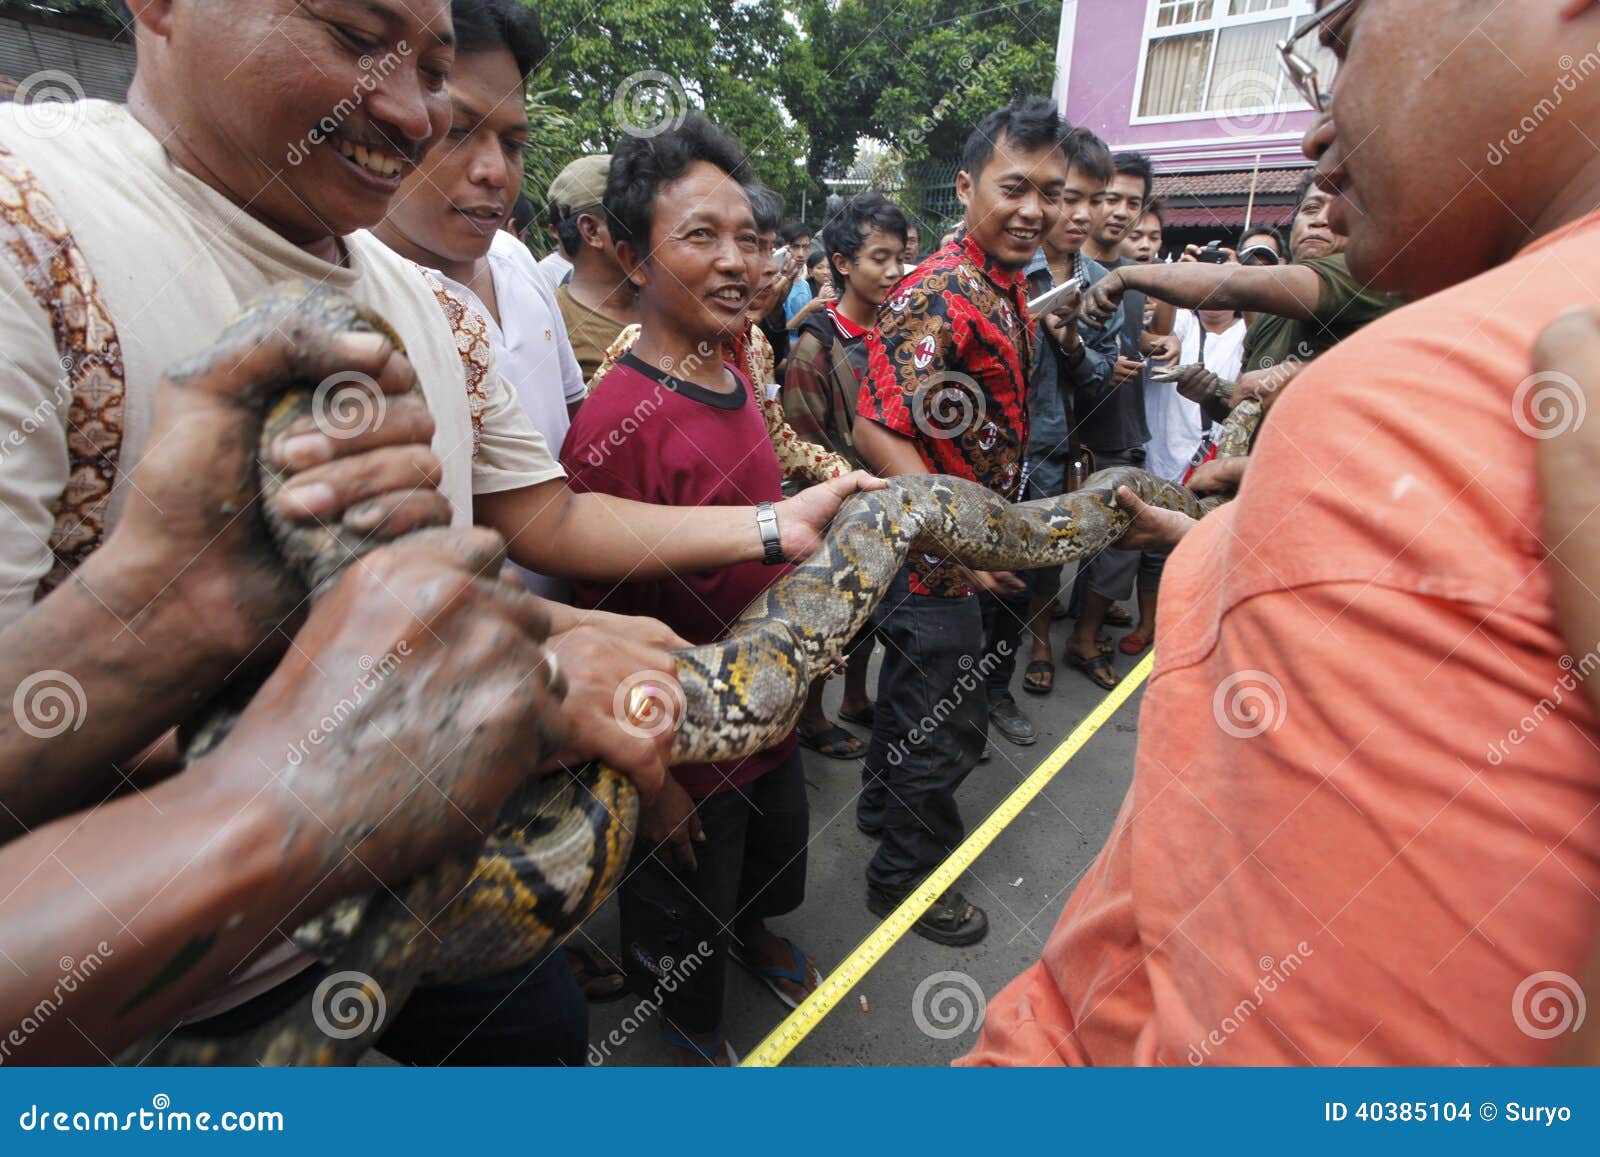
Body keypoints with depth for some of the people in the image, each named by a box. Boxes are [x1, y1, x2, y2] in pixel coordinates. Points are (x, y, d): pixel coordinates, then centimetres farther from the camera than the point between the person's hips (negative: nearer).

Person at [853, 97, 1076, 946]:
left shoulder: (1010, 288, 9)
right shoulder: (940, 296, -23)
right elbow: (877, 433, -30)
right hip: (934, 554, -9)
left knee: (913, 687, 25)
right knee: (947, 724, 4)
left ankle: (883, 806, 48)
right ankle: (905, 874, 27)